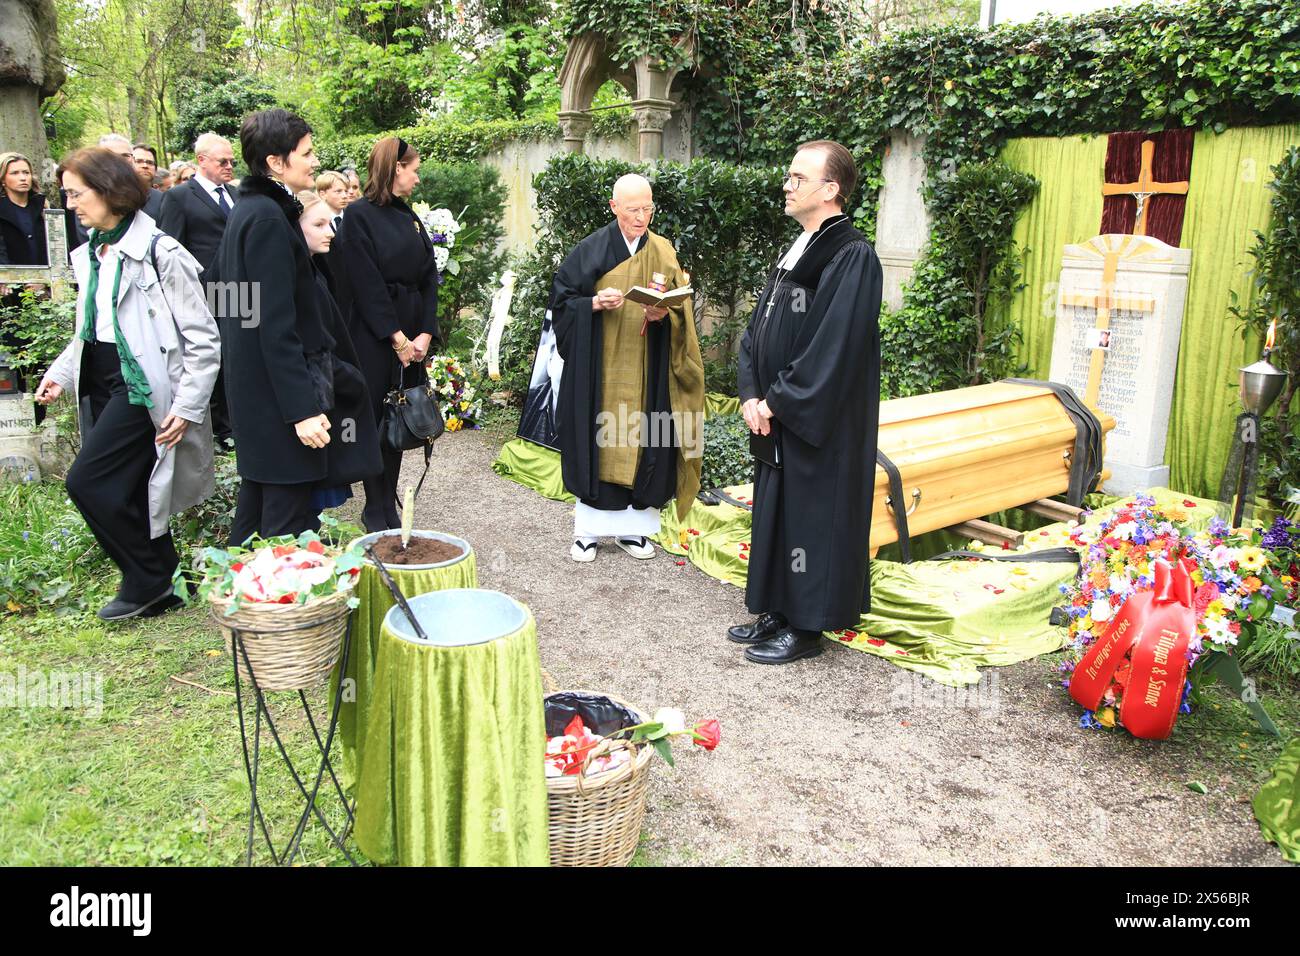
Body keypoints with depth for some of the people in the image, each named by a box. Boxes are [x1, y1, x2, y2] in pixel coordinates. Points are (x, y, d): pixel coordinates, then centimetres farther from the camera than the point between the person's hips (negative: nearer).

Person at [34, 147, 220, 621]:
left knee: (88, 481, -13)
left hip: (143, 385, -8)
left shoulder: (159, 253, -13)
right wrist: (61, 373, 6)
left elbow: (202, 337, -14)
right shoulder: (90, 254, 12)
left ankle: (148, 581, 5)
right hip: (101, 384, 8)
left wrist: (188, 405, -17)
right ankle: (161, 585, 23)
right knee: (125, 492, 9)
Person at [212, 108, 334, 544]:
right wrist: (302, 408, -23)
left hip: (250, 385, 11)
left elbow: (221, 298, 20)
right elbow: (277, 325, -22)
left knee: (257, 487, 21)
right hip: (276, 390, -10)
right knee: (288, 512, -4)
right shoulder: (269, 218, -18)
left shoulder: (245, 210, 12)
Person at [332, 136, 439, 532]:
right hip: (374, 334, -6)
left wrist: (425, 334, -4)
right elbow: (367, 284, -13)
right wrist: (397, 337, -14)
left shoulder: (411, 219, 12)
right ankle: (375, 510, 12)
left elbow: (429, 279, 8)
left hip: (411, 336, 6)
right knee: (376, 417, 0)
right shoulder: (359, 216, -8)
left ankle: (389, 506, 19)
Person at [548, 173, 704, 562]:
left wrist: (664, 314, -15)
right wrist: (595, 303, -17)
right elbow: (562, 300, 1)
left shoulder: (663, 252, 7)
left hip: (645, 370, 2)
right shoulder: (591, 250, 1)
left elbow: (682, 310, 6)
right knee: (596, 440, -1)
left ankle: (631, 527, 15)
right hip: (599, 366, -2)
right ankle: (588, 528, 11)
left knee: (641, 442, 3)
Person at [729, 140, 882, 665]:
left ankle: (806, 626, 15)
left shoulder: (852, 256, -16)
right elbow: (758, 329, 12)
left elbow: (833, 349, -22)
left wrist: (776, 401, -16)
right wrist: (752, 395, -1)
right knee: (775, 509, 15)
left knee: (811, 518, 2)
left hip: (819, 424, -9)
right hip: (777, 417, 9)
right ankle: (778, 612, 29)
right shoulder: (795, 251, 12)